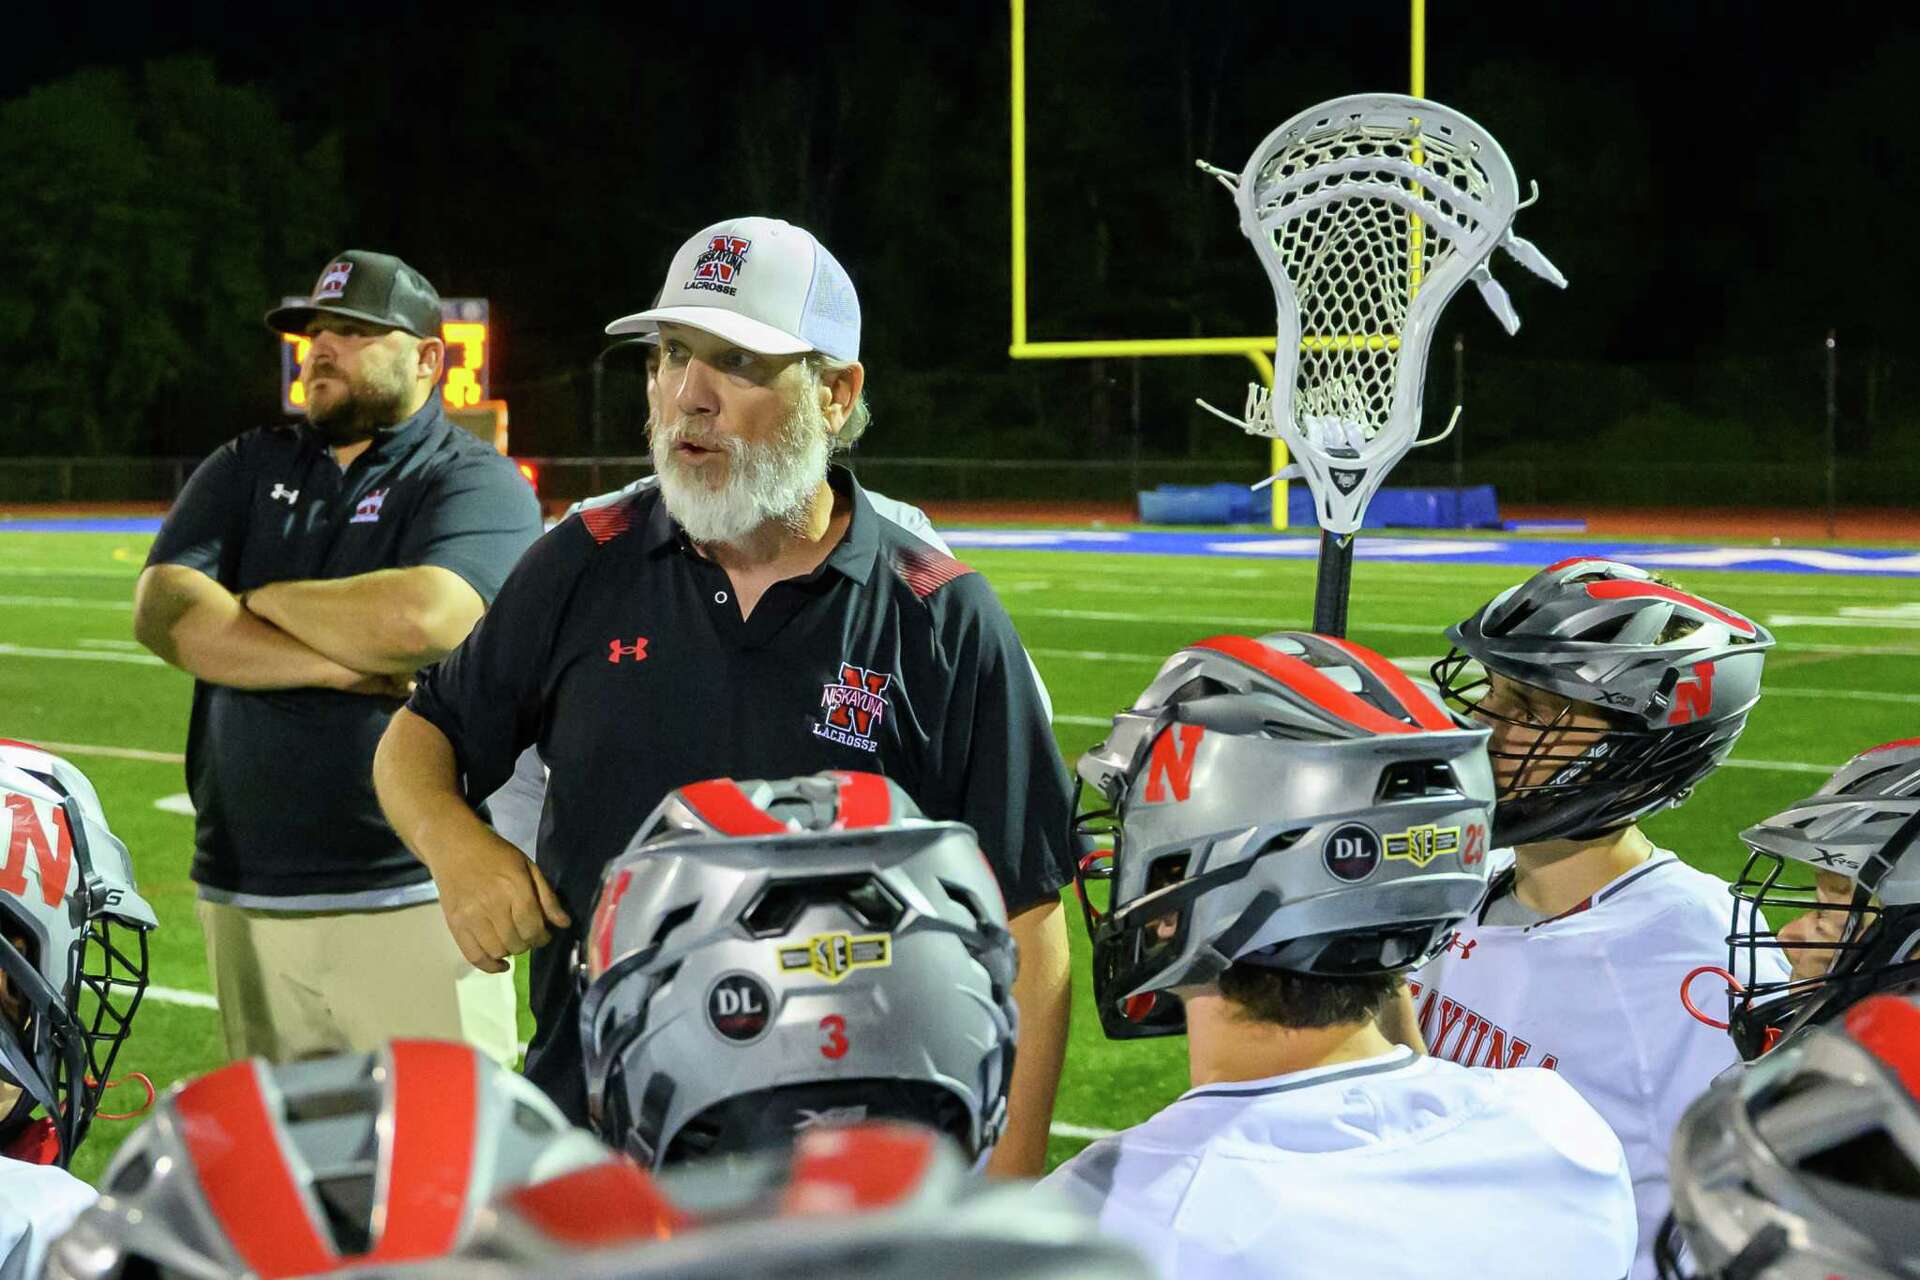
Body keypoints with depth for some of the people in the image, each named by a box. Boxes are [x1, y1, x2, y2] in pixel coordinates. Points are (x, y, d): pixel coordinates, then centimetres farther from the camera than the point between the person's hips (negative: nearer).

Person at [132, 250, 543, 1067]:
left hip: (407, 898, -5)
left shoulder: (475, 485, -1)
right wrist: (349, 667, -12)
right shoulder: (245, 472, 14)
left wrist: (265, 601, -4)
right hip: (243, 894, 5)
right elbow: (164, 615, -2)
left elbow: (420, 621, -22)